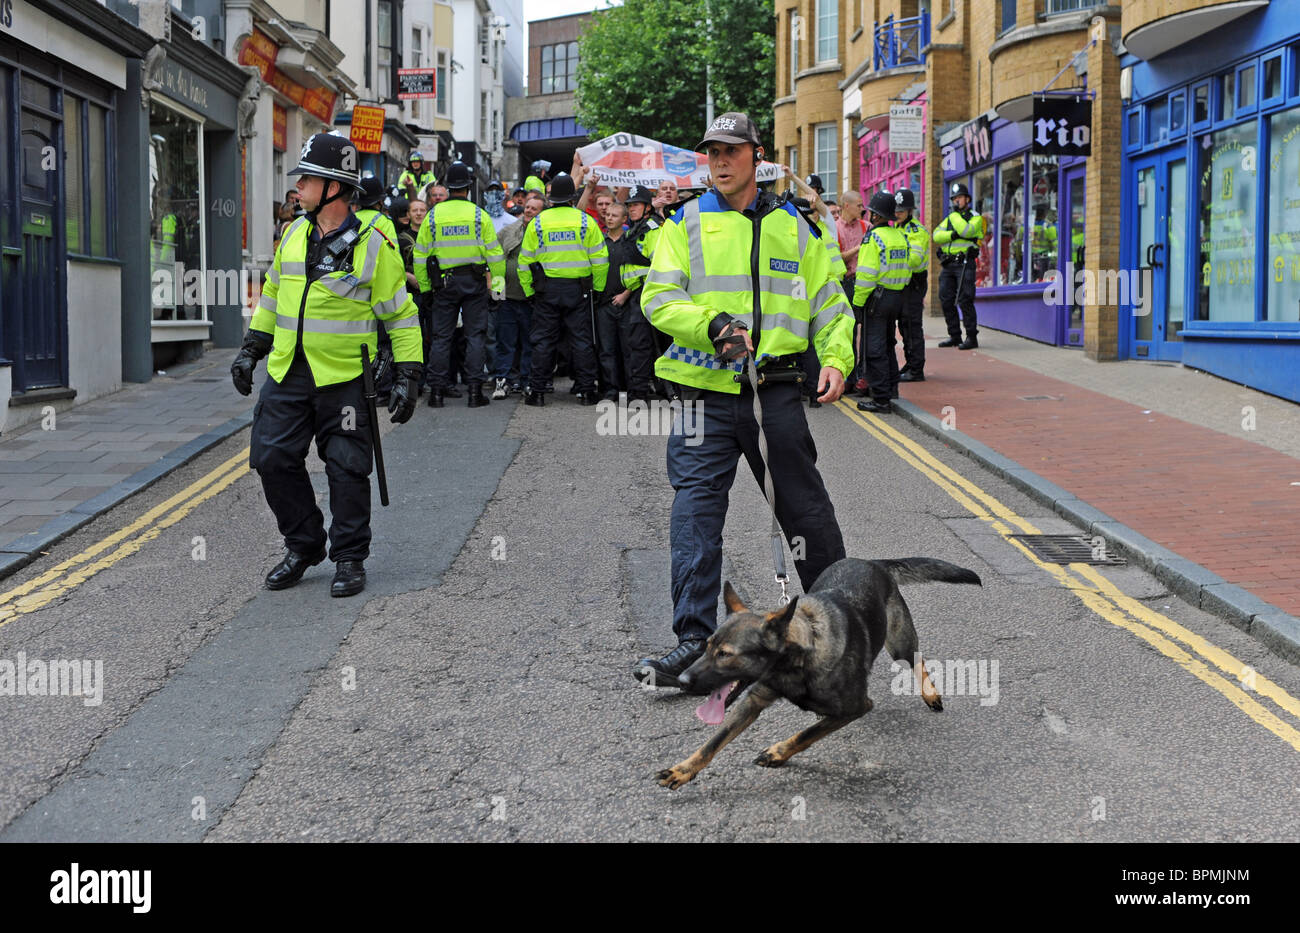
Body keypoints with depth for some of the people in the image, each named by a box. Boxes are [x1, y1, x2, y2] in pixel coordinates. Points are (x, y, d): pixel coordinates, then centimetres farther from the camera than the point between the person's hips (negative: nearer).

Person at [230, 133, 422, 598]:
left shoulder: (372, 245, -9)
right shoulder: (293, 235, 8)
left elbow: (401, 314, -5)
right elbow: (272, 294, 21)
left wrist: (407, 376, -9)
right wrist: (251, 348, 18)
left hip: (344, 380, -5)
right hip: (287, 374, 6)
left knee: (347, 470, 1)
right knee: (274, 459, 5)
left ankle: (350, 559, 15)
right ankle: (303, 547, 22)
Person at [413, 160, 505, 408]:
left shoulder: (433, 215, 1)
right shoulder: (479, 215, -4)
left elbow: (421, 255, 4)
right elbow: (494, 252, -5)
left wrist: (425, 287, 11)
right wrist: (498, 281, 3)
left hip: (443, 283, 1)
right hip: (474, 281, -1)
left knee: (441, 336, 6)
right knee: (475, 334, 4)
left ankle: (437, 390, 5)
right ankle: (474, 389, 1)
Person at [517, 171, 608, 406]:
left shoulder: (537, 223, 1)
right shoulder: (586, 222, -1)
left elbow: (525, 262, 3)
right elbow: (600, 260, 0)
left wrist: (529, 291, 11)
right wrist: (598, 289, 9)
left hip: (547, 289, 0)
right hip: (578, 289, 0)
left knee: (543, 340, 5)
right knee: (582, 340, 5)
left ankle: (537, 391, 4)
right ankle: (586, 391, 6)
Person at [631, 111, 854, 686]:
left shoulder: (793, 225, 12)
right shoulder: (686, 223, 6)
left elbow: (828, 299, 14)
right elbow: (658, 297, -4)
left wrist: (836, 358, -3)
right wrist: (713, 325, -20)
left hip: (776, 391, 1)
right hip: (707, 393, -1)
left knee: (805, 507, 8)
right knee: (696, 510, -7)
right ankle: (693, 639, -3)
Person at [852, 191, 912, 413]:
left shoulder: (873, 238, -15)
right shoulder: (900, 236, 10)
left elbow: (867, 275, -18)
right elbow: (907, 269, 16)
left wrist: (857, 301, -13)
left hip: (878, 296, -8)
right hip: (897, 297, 8)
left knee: (875, 349, -5)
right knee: (888, 344, 22)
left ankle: (881, 398, -6)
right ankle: (891, 387, 29)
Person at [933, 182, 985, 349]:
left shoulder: (975, 217, 3)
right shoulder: (949, 218, 19)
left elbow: (966, 230, -19)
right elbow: (937, 235, 3)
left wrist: (955, 213, -8)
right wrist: (953, 234, -14)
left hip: (964, 264, -6)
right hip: (947, 265, 6)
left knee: (965, 300, -11)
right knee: (946, 300, 5)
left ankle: (972, 337, -8)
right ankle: (955, 336, 13)